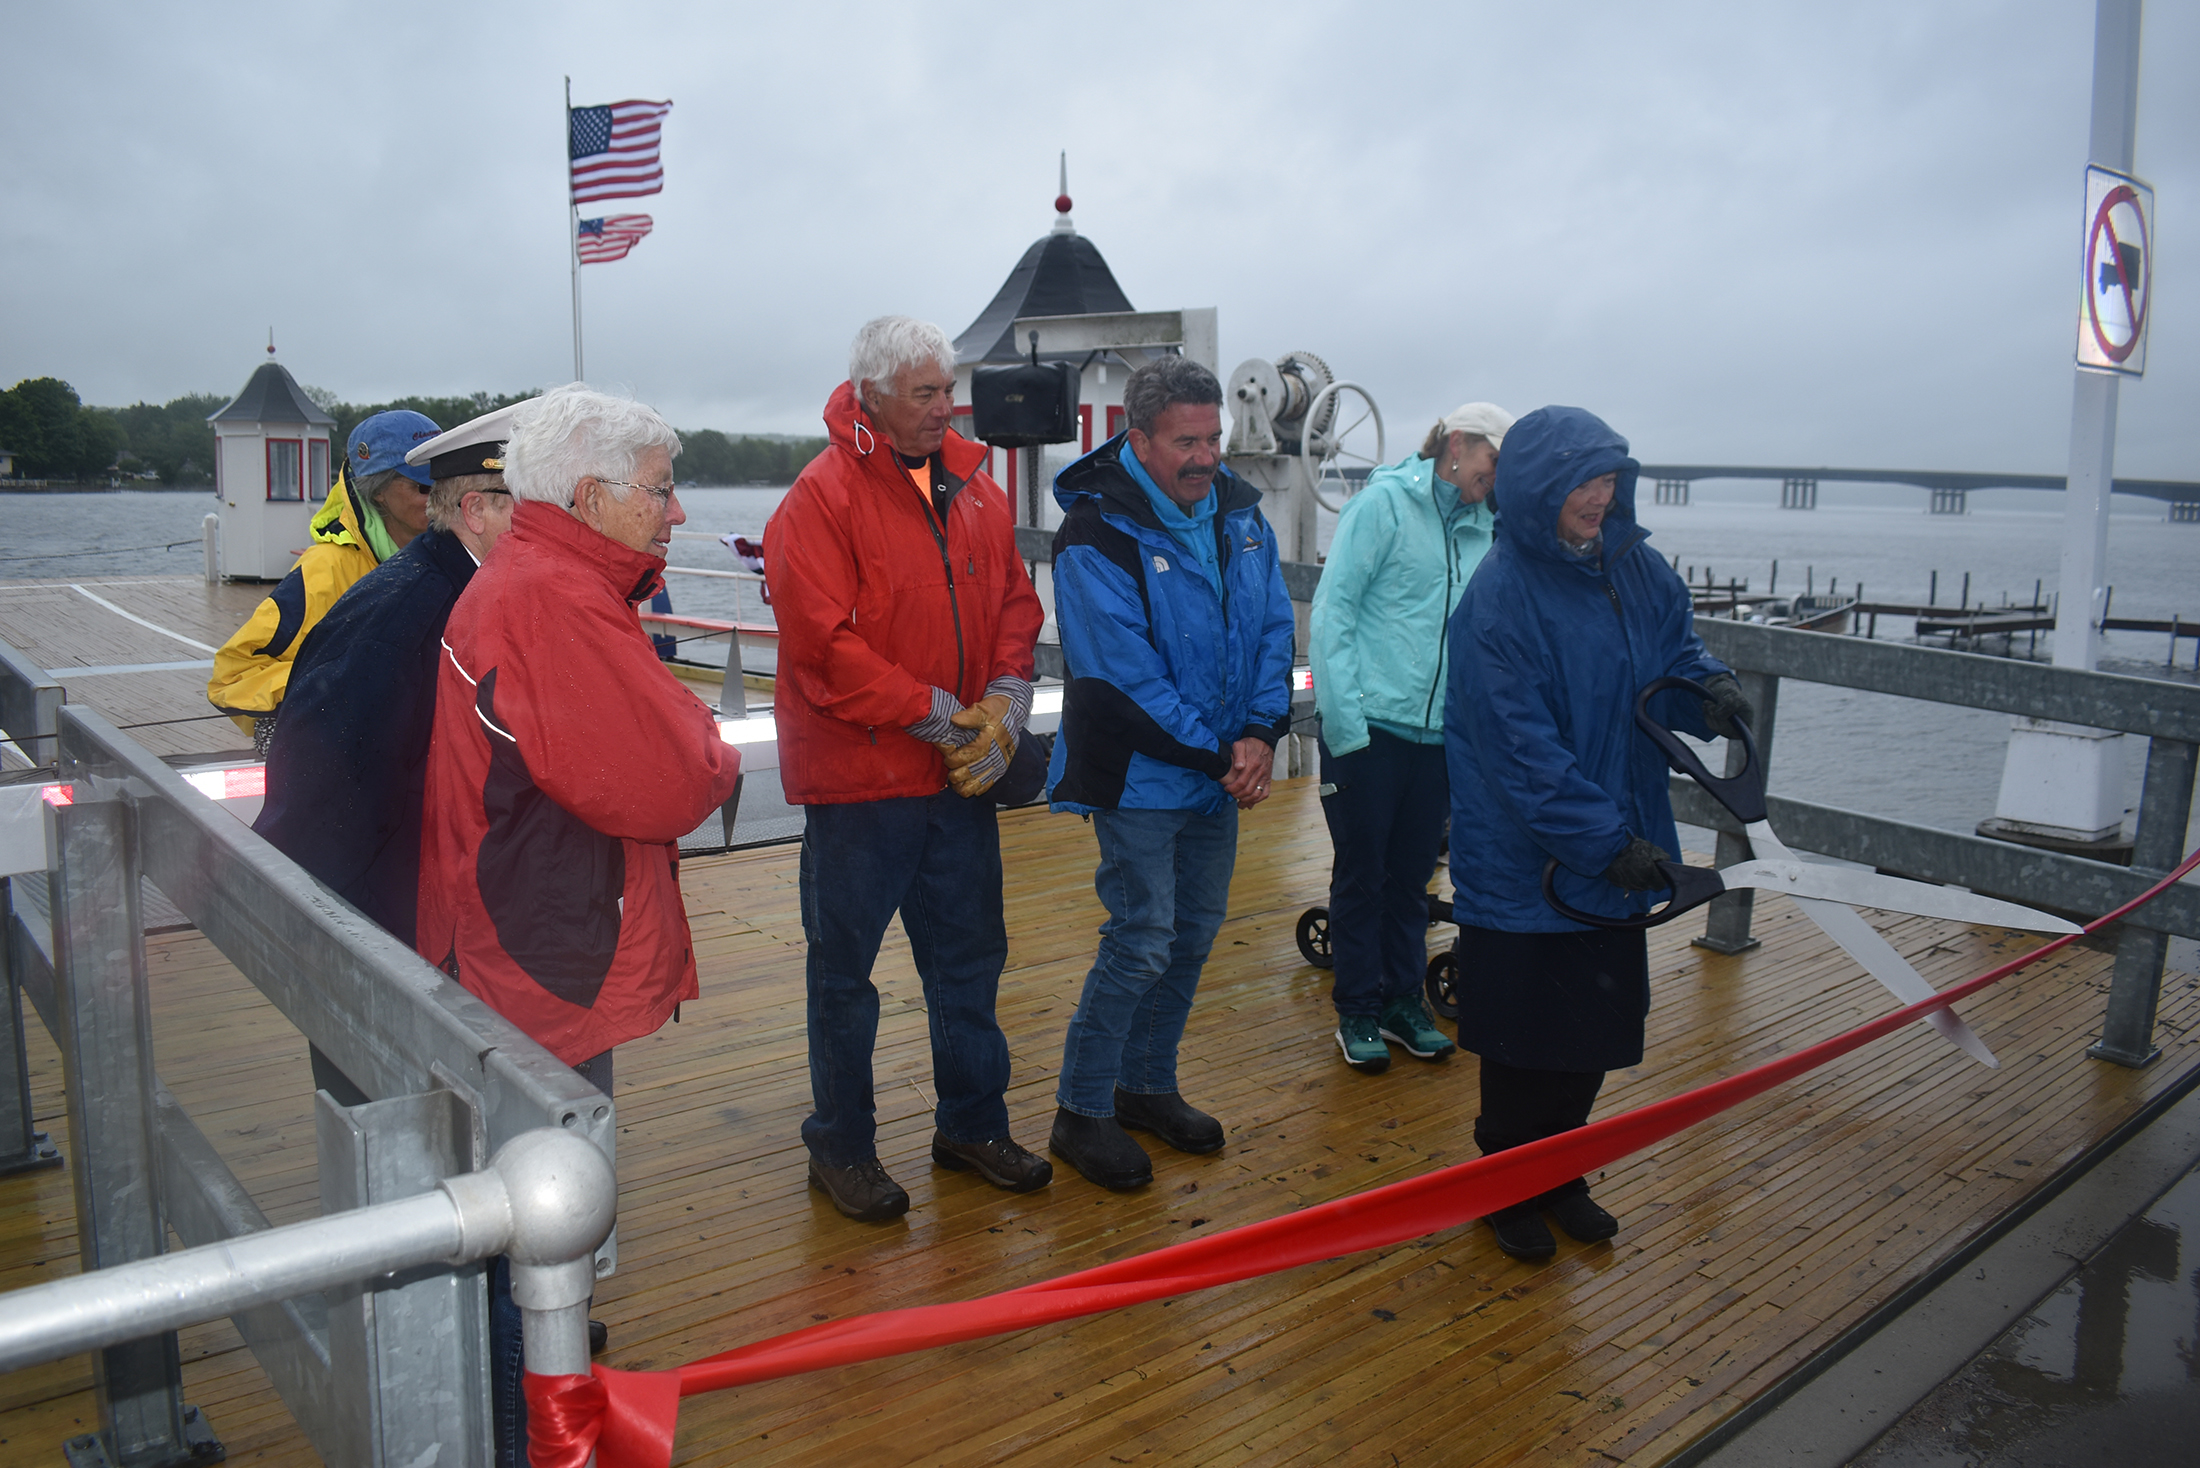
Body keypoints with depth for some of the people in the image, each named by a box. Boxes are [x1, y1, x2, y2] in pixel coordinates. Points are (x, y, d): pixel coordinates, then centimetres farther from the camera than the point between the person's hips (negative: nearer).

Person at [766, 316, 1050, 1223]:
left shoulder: (974, 489, 8)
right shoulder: (821, 498, -12)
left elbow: (1015, 606, 10)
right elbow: (823, 644, -19)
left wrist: (1002, 706, -7)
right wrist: (937, 713, -18)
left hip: (962, 774, 6)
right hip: (856, 780, -6)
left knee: (970, 954, 16)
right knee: (844, 968, 8)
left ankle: (972, 1123, 33)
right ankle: (841, 1147, 24)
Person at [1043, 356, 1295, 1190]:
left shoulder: (1239, 512, 4)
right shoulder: (1097, 534, -18)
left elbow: (1274, 626, 5)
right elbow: (1127, 676, -20)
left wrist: (1261, 732, -10)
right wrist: (1218, 755, -17)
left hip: (1222, 771, 7)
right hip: (1140, 775, -7)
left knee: (1195, 933, 15)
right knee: (1142, 942, -4)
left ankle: (1148, 1086, 32)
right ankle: (1080, 1113, 12)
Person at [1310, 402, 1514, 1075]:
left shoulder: (1484, 530, 12)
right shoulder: (1384, 503, -5)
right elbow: (1331, 611, -10)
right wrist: (1344, 723, -15)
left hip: (1439, 737, 5)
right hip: (1370, 729, -5)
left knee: (1412, 876, 14)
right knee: (1361, 874, 5)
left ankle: (1403, 1001, 28)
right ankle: (1357, 1013, 18)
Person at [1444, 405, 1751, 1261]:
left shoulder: (1633, 567, 2)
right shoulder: (1499, 598, -20)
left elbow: (1673, 648, 17)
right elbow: (1522, 749, -22)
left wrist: (1706, 683, -6)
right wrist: (1608, 841, -23)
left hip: (1616, 852, 7)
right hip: (1524, 861, -7)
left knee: (1597, 1025, 17)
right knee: (1524, 1036, 8)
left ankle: (1559, 1179, 36)